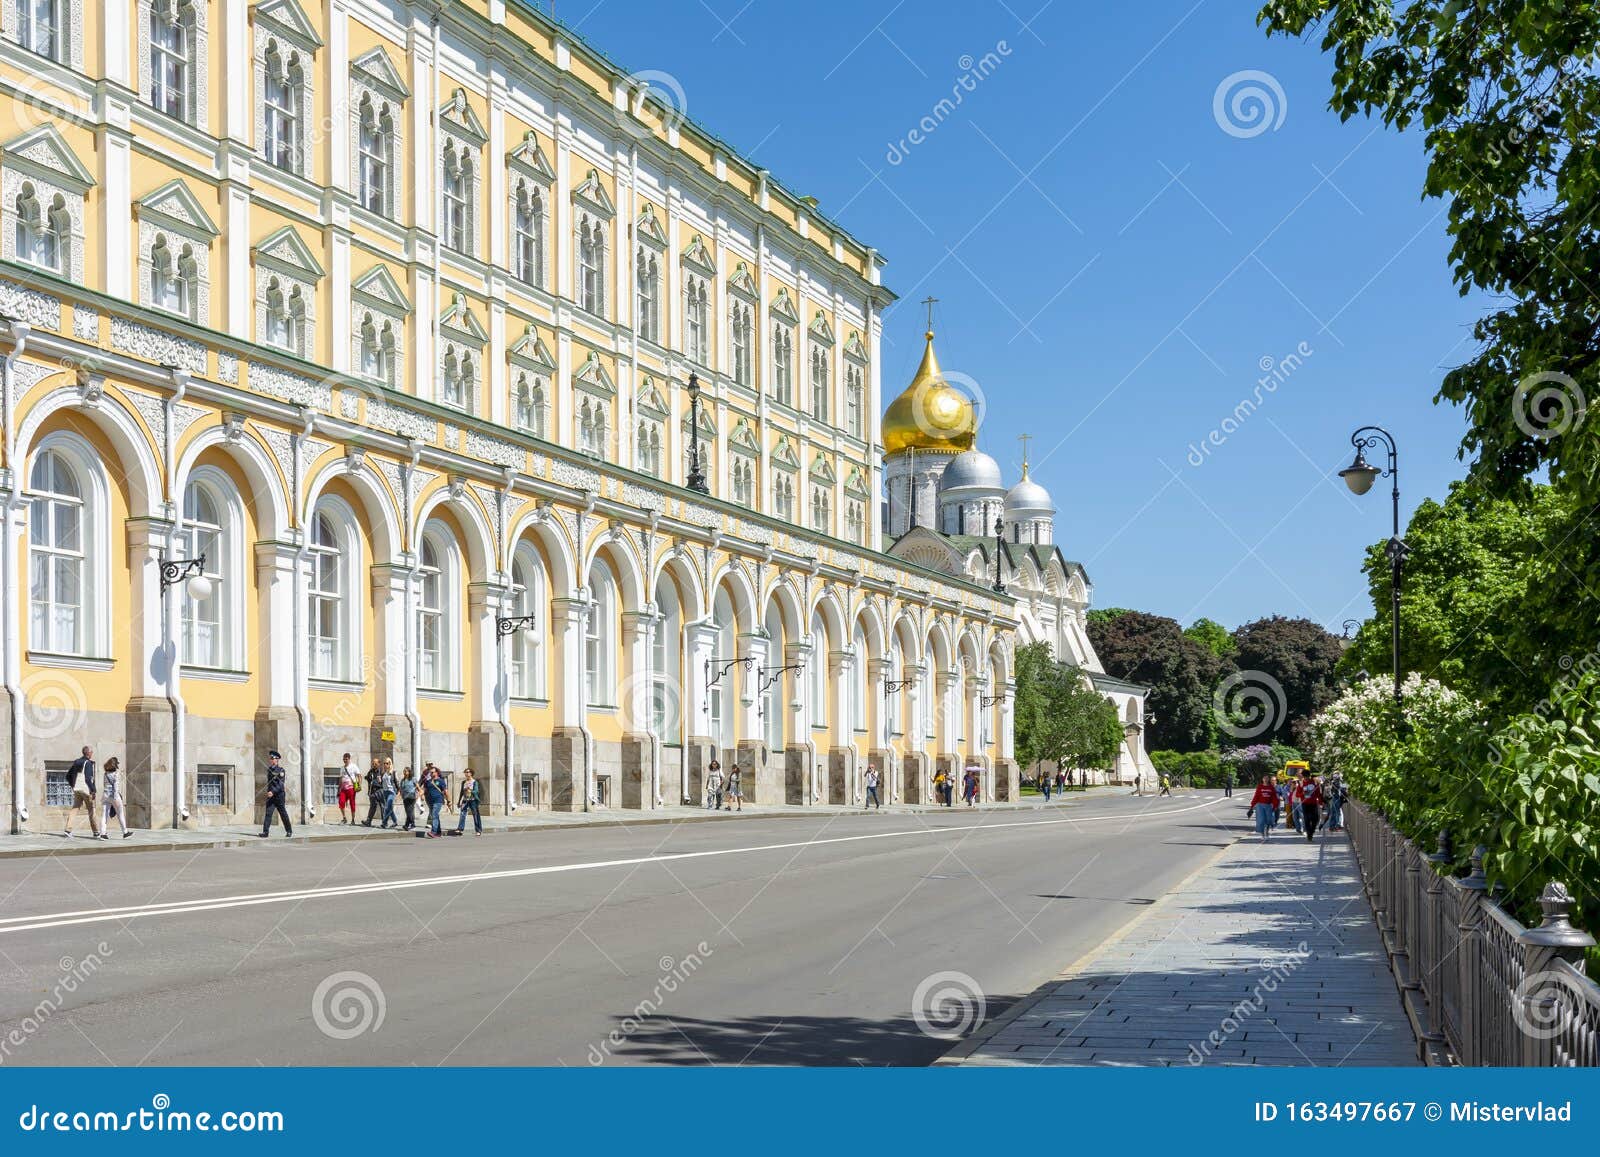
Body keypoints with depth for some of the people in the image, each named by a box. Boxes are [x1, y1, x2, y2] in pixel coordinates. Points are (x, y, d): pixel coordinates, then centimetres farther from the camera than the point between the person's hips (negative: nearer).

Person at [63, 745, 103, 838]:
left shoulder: (76, 763, 12)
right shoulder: (88, 763, -11)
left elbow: (68, 776, 17)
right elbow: (88, 778, -19)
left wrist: (73, 786, 25)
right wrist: (93, 790, -15)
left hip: (77, 789, 7)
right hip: (86, 789, -7)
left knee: (74, 809, 7)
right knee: (92, 811, 2)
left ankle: (68, 830, -4)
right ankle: (96, 832, 6)